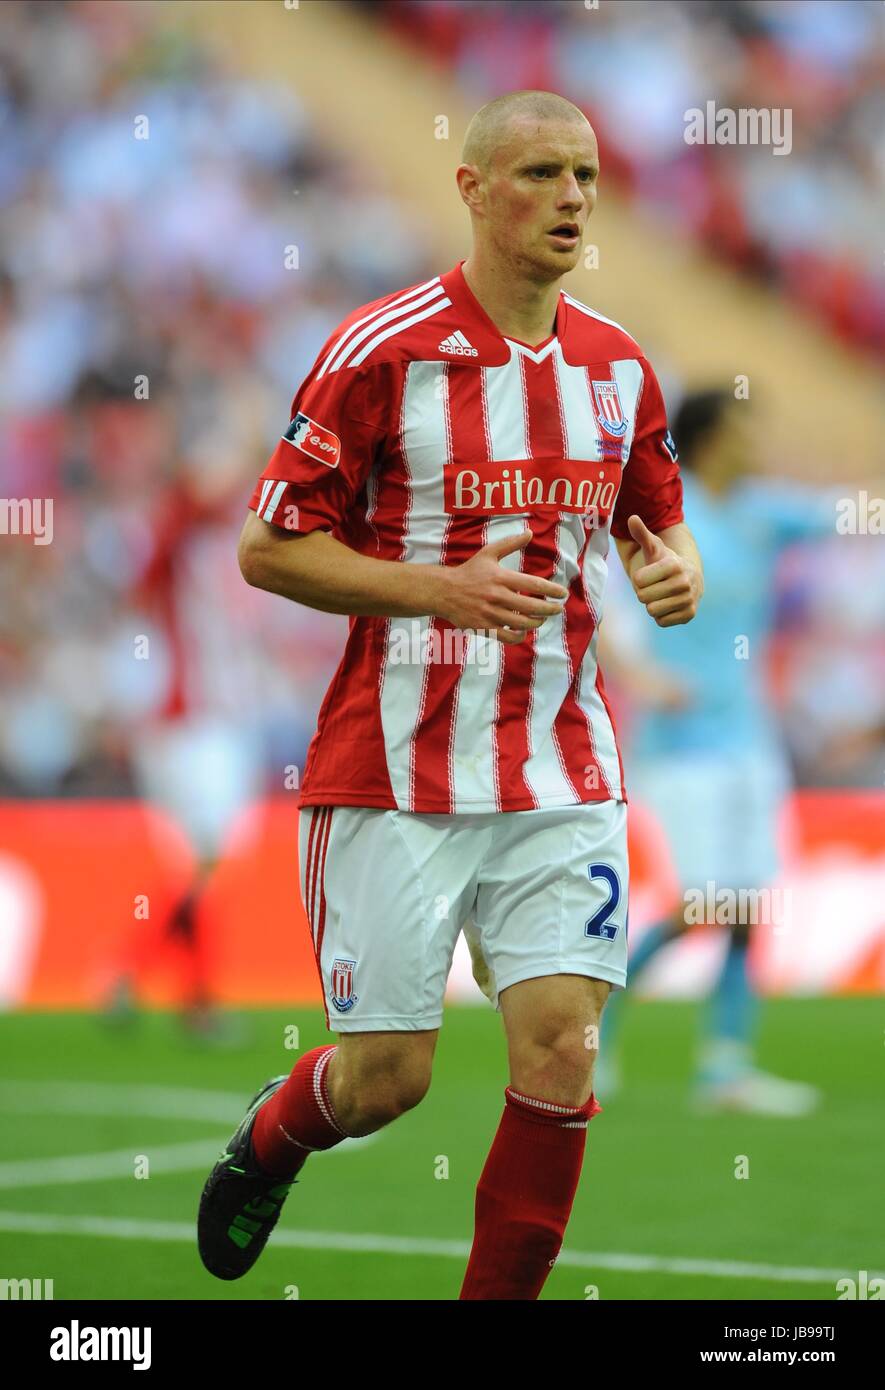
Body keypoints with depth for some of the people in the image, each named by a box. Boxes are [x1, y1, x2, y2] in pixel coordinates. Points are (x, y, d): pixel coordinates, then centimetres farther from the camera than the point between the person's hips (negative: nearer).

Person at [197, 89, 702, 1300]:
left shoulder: (620, 367, 7)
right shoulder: (385, 349, -9)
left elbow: (658, 521, 21)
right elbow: (267, 546, -7)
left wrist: (677, 574, -4)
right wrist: (441, 587, -18)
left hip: (563, 769, 4)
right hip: (397, 771, -4)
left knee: (562, 1054, -8)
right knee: (388, 1073, 2)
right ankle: (266, 1144, 37)